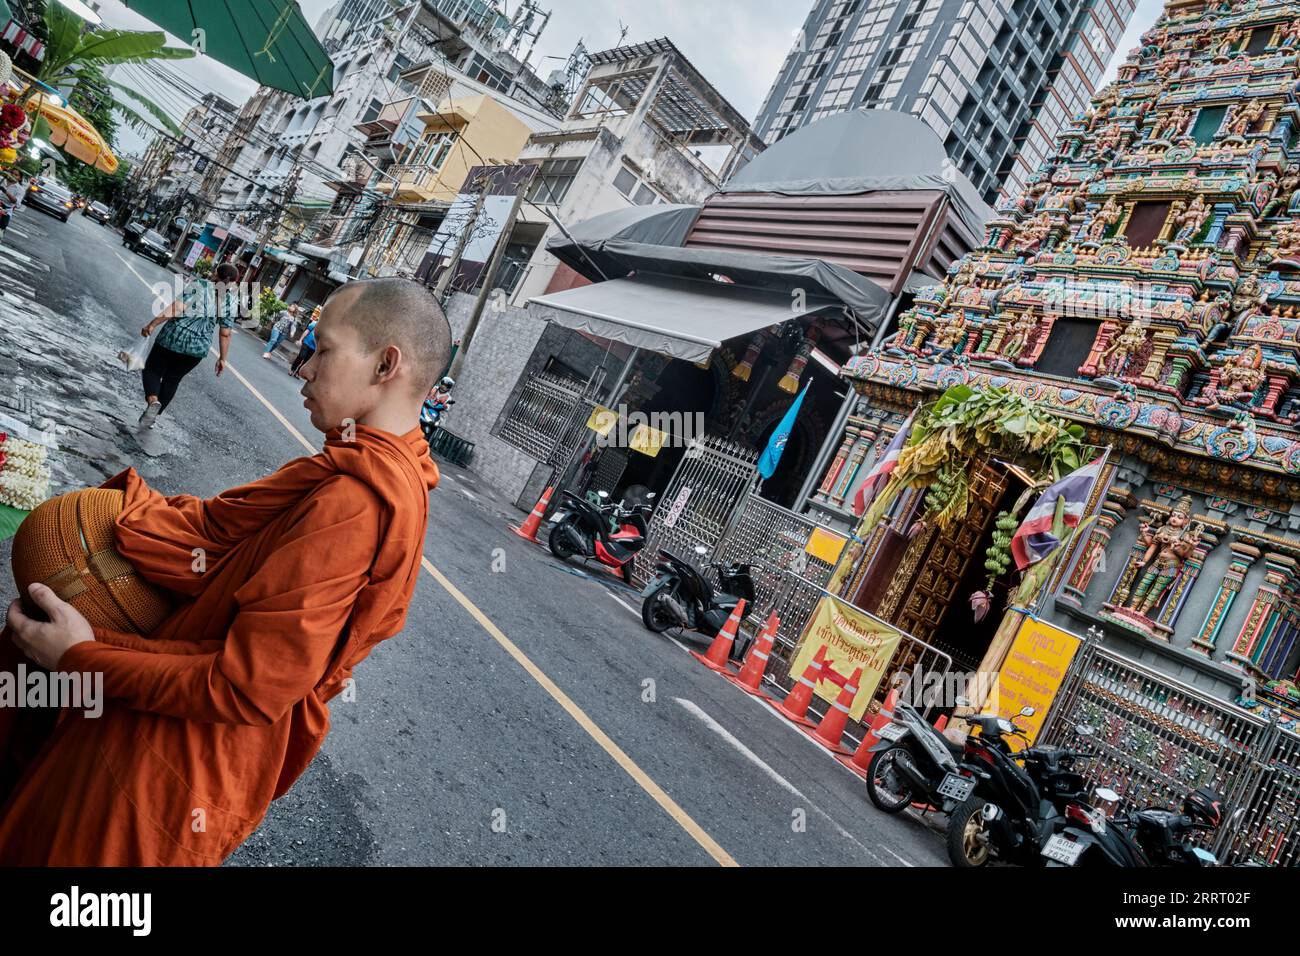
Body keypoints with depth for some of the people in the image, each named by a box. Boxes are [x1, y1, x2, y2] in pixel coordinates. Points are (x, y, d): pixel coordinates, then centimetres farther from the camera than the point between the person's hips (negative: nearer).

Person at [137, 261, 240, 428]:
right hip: (199, 348, 3)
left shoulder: (198, 284, -9)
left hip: (174, 338, -3)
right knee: (172, 379, 21)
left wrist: (152, 324, -17)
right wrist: (222, 358, 10)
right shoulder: (231, 302, -1)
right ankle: (153, 415, 25)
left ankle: (152, 401, -14)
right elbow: (225, 334, 0)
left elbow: (178, 306, -19)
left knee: (152, 370, 14)